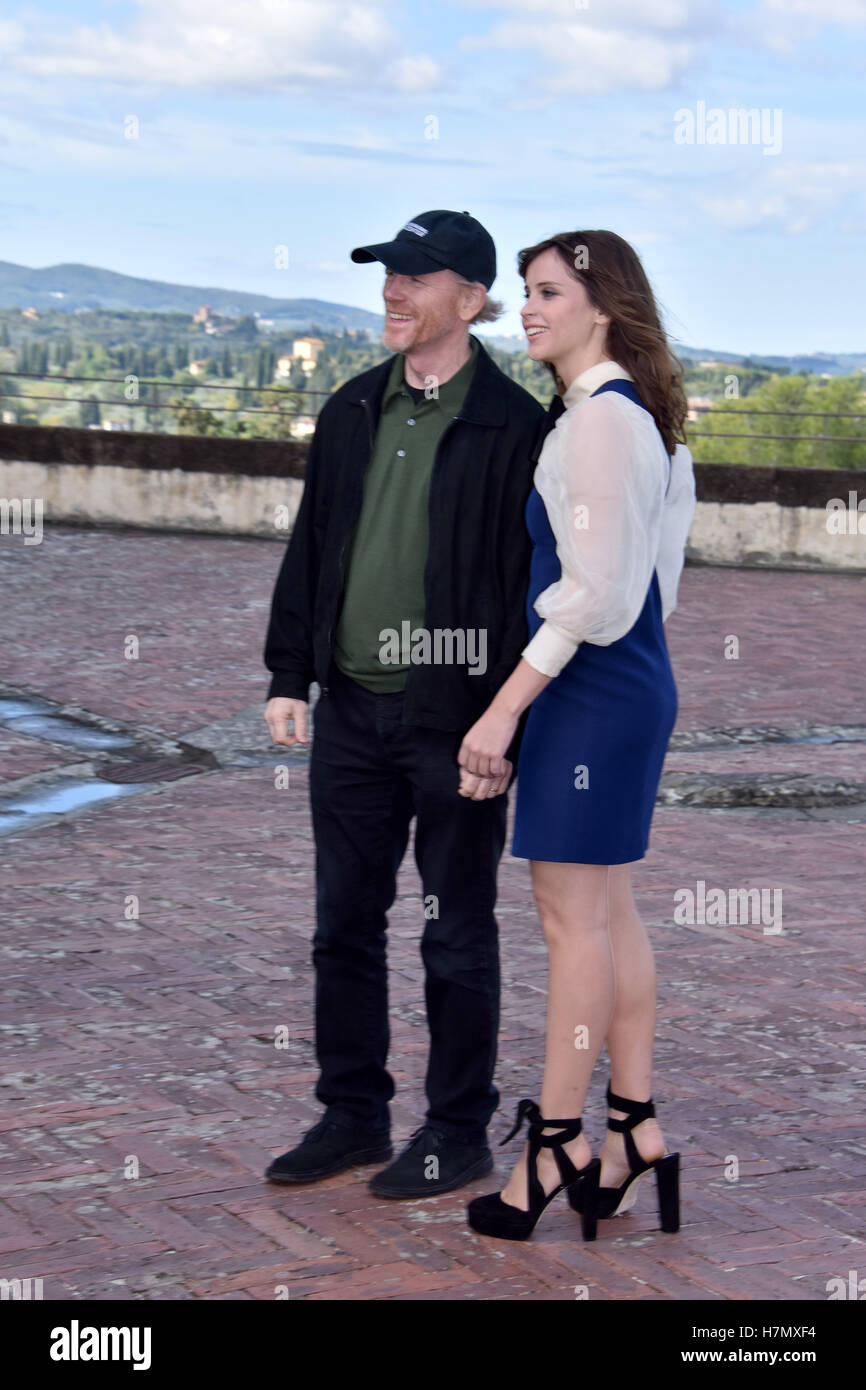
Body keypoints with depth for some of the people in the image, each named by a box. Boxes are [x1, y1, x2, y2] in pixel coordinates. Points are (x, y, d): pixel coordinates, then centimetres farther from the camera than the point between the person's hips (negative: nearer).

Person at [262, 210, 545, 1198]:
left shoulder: (512, 427, -9)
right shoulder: (352, 413, 10)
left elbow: (530, 586, -11)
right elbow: (310, 550, 15)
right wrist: (289, 675, 9)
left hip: (454, 721, -6)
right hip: (352, 712, 6)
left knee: (456, 935, 5)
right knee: (344, 923, 13)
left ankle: (458, 1134, 19)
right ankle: (352, 1115, 27)